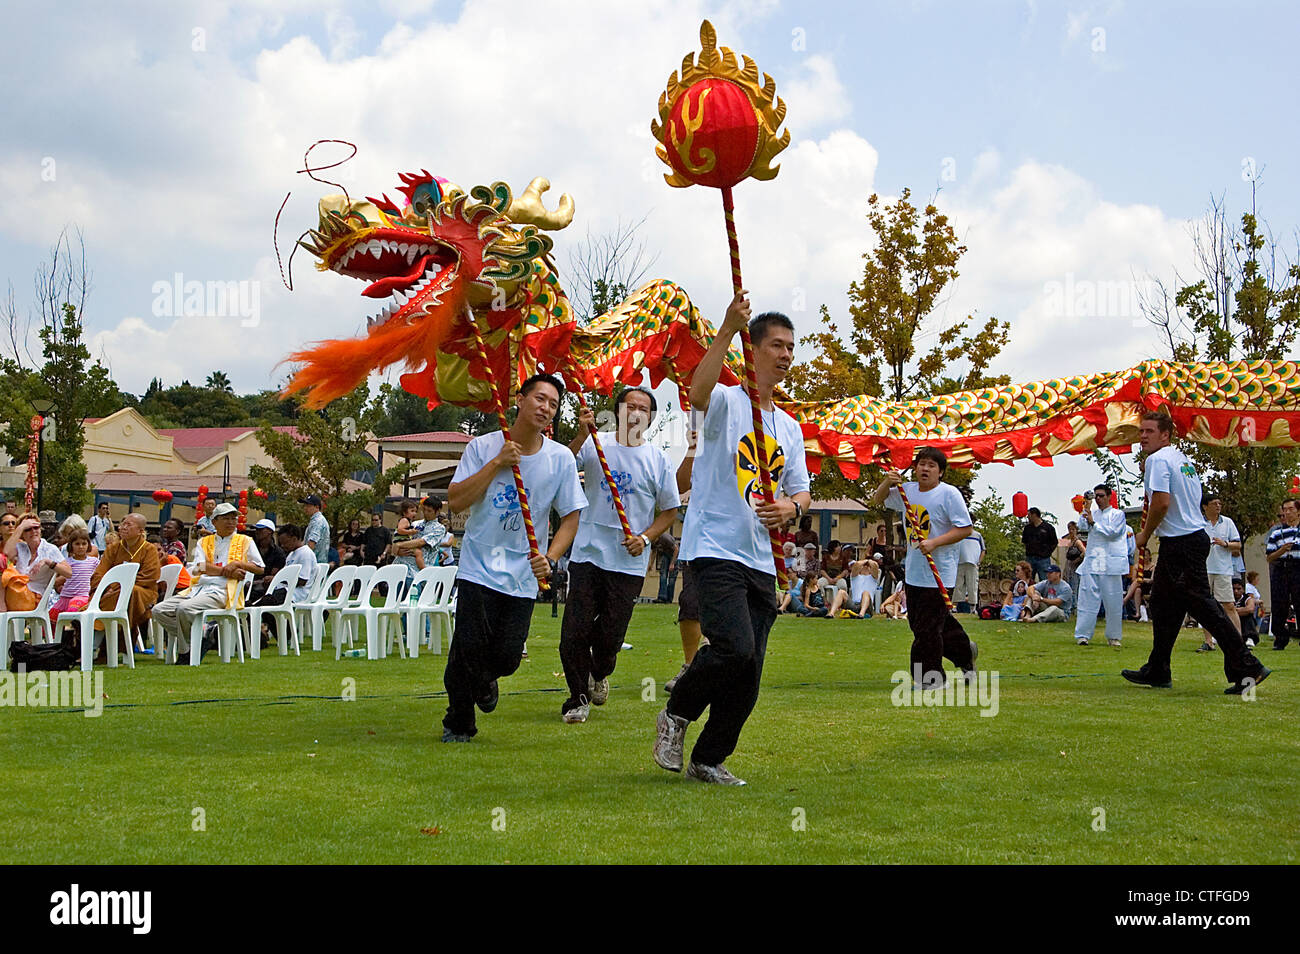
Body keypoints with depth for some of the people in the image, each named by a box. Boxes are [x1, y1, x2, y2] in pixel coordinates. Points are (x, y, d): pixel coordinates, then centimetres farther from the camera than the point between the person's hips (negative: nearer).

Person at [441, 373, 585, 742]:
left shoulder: (561, 458, -1)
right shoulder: (483, 447, -3)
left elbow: (570, 516, 2)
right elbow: (456, 501, -10)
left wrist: (549, 559, -13)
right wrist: (497, 463, -17)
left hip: (524, 574, 1)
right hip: (478, 565, -1)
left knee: (507, 656, -5)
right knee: (470, 647, -10)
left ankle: (484, 680, 33)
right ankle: (458, 722, 13)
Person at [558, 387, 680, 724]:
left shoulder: (658, 460, 5)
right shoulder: (594, 447, 3)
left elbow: (670, 511, 9)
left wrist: (646, 537, -7)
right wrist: (581, 437, -23)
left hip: (630, 561, 0)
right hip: (588, 553, 0)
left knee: (611, 634, 4)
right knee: (576, 630, -6)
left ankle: (599, 674, 37)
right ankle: (579, 696, 11)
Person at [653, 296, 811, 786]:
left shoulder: (790, 428, 19)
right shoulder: (726, 402, -2)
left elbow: (802, 491, 21)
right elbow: (697, 392, -26)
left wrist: (790, 508, -3)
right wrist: (727, 331, -34)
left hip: (762, 561, 7)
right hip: (716, 549, -7)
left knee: (748, 674, 5)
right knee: (735, 648, -23)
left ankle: (709, 758, 20)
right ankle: (677, 713, 3)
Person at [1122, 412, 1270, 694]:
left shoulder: (1158, 460, -12)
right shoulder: (1182, 459, 16)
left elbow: (1162, 502, -22)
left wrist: (1144, 535, -8)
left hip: (1181, 542, -10)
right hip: (1195, 536, 10)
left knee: (1201, 603, -11)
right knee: (1163, 605, 15)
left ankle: (1246, 667, -13)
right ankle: (1157, 673, 21)